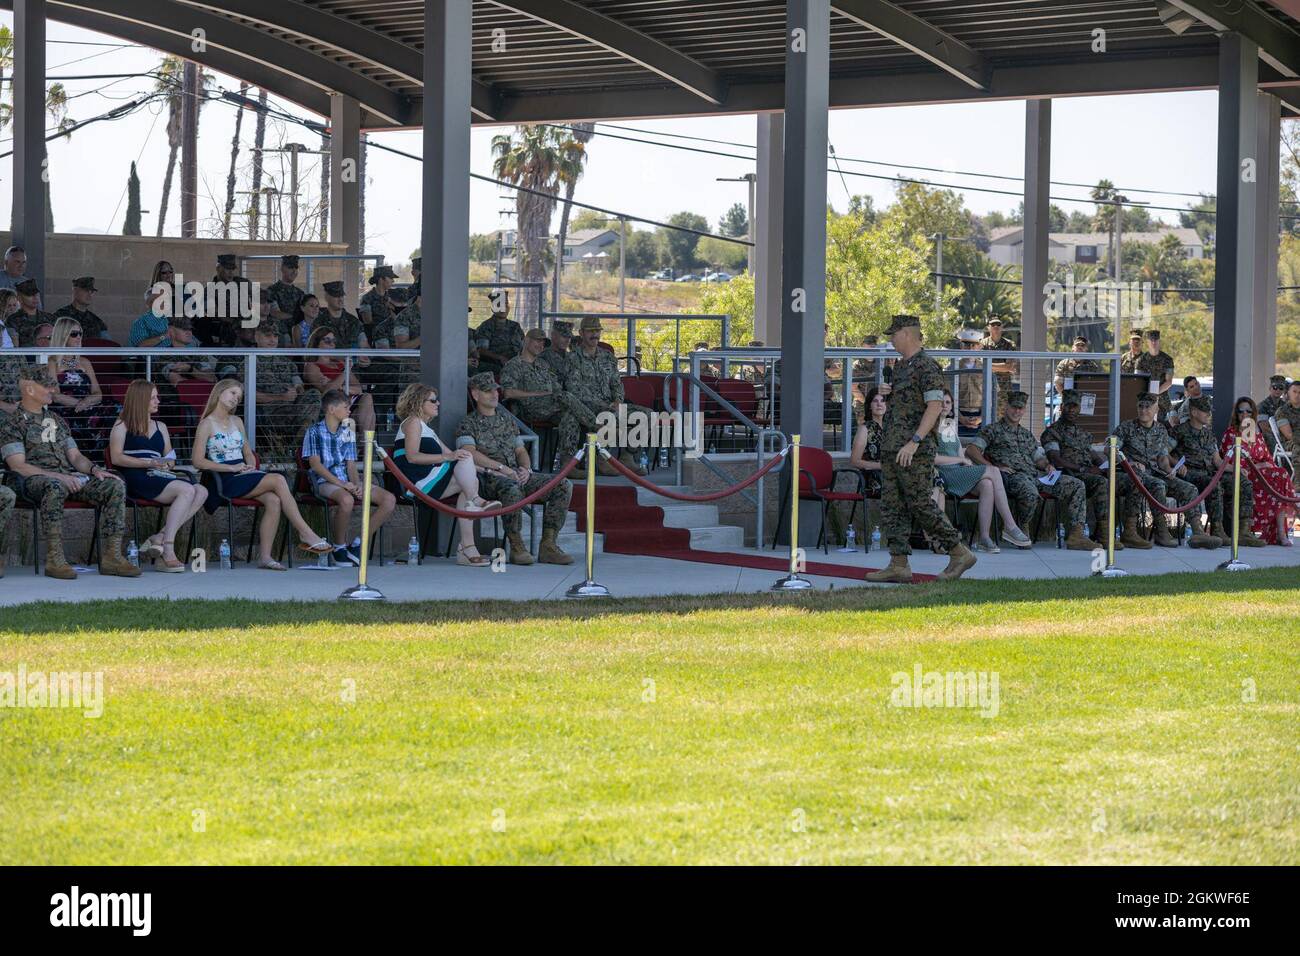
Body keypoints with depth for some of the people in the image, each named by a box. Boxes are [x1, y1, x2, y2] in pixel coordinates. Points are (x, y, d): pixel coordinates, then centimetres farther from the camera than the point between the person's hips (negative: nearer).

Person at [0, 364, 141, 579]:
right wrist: (58, 476, -20)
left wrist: (95, 469, -1)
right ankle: (55, 559, -40)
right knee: (55, 487, -43)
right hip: (32, 480, -7)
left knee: (115, 486, -15)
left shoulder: (56, 420, 26)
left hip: (67, 477, 7)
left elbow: (75, 456, 22)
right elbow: (18, 466, -10)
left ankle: (111, 556, -21)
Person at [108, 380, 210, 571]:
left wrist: (167, 464, -1)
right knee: (187, 490, -31)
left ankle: (161, 537, -31)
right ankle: (167, 551, -35)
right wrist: (149, 463, -11)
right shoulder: (122, 425, 11)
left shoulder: (160, 427, 30)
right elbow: (116, 458, -2)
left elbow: (170, 460, 25)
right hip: (136, 479, -7)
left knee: (201, 491, -23)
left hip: (160, 476, 7)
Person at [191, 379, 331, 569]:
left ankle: (266, 556, -28)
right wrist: (232, 468, -14)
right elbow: (198, 461, -9)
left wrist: (251, 465, 1)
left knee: (273, 500, -26)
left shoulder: (237, 422, 21)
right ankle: (305, 533, -23)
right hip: (224, 480, -6)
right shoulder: (207, 424, 0)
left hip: (244, 475, 6)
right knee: (278, 480, -25)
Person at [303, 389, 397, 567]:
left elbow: (351, 465, 14)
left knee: (389, 500, -13)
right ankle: (339, 547, -19)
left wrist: (356, 485, -8)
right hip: (325, 482, -6)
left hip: (347, 481, 6)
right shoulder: (314, 432, 2)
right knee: (346, 499, -41)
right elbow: (315, 464, -8)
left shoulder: (347, 432, 19)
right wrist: (340, 483, -18)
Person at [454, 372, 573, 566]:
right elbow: (470, 453, -10)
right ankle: (516, 547, -31)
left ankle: (548, 545, -19)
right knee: (512, 488, -42)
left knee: (563, 486, -14)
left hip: (517, 475, 7)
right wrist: (501, 467, -18)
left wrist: (525, 468, 1)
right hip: (489, 476, -6)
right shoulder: (468, 424, 6)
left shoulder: (508, 421, 27)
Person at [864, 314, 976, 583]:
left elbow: (934, 406, -20)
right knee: (891, 507, 4)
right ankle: (899, 565, 3)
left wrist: (914, 442, -26)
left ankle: (959, 553, 0)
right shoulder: (901, 367, 18)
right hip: (892, 450, 10)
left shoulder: (927, 367, -12)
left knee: (920, 505, -9)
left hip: (915, 451, -10)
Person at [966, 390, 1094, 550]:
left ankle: (1076, 534, -18)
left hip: (1035, 475, 7)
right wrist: (993, 467, -13)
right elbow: (971, 450, -2)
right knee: (1030, 493, -42)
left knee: (1076, 485, -9)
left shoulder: (1027, 434, 31)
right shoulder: (992, 430, 11)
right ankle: (1020, 530, -15)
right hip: (1011, 475, -7)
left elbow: (1038, 457, 29)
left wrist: (1047, 465, 4)